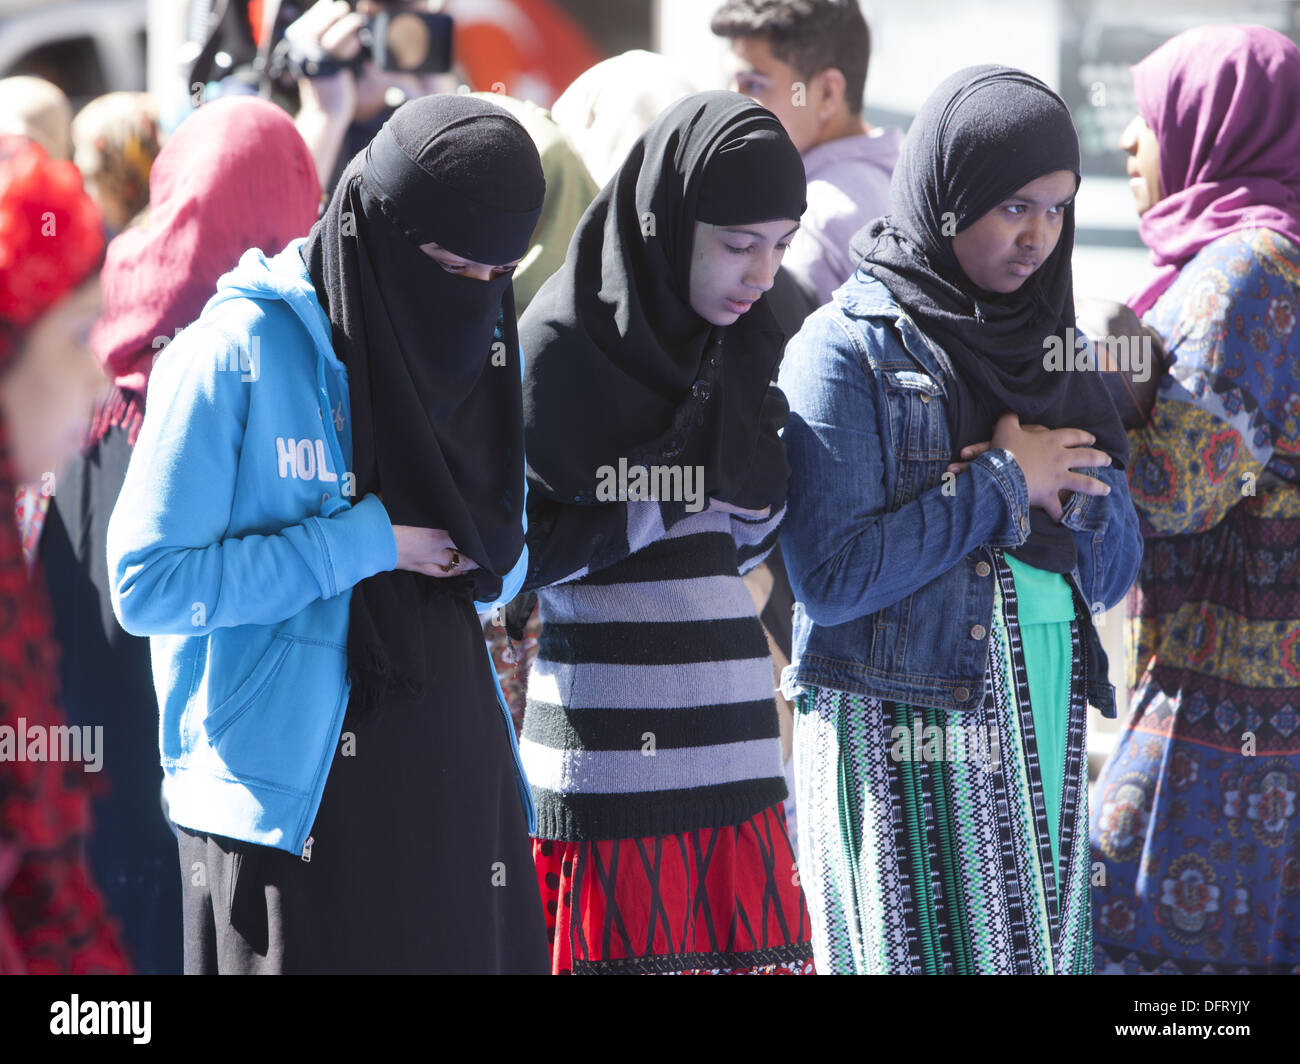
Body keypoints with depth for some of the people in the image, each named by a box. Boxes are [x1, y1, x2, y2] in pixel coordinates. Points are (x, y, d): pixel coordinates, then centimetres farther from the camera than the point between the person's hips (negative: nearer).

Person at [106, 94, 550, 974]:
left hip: (455, 787, 6)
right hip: (291, 797, -6)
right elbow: (147, 585, -14)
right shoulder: (243, 350, -10)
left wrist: (481, 552, -6)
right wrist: (365, 542, -15)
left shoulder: (477, 347, 10)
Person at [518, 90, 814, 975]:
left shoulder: (742, 346, 12)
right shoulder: (563, 346, -8)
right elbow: (519, 553, -11)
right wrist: (675, 480, -14)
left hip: (733, 750, 6)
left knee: (750, 943, 3)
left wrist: (754, 460, -4)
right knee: (634, 947, -6)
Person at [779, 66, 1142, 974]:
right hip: (904, 733, -6)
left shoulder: (1049, 345, 11)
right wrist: (999, 482, -11)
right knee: (933, 945, -4)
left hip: (1044, 723, 6)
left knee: (1045, 949, 6)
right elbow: (828, 578, -17)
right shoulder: (851, 349, -8)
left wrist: (1066, 483, -10)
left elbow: (1114, 573, 11)